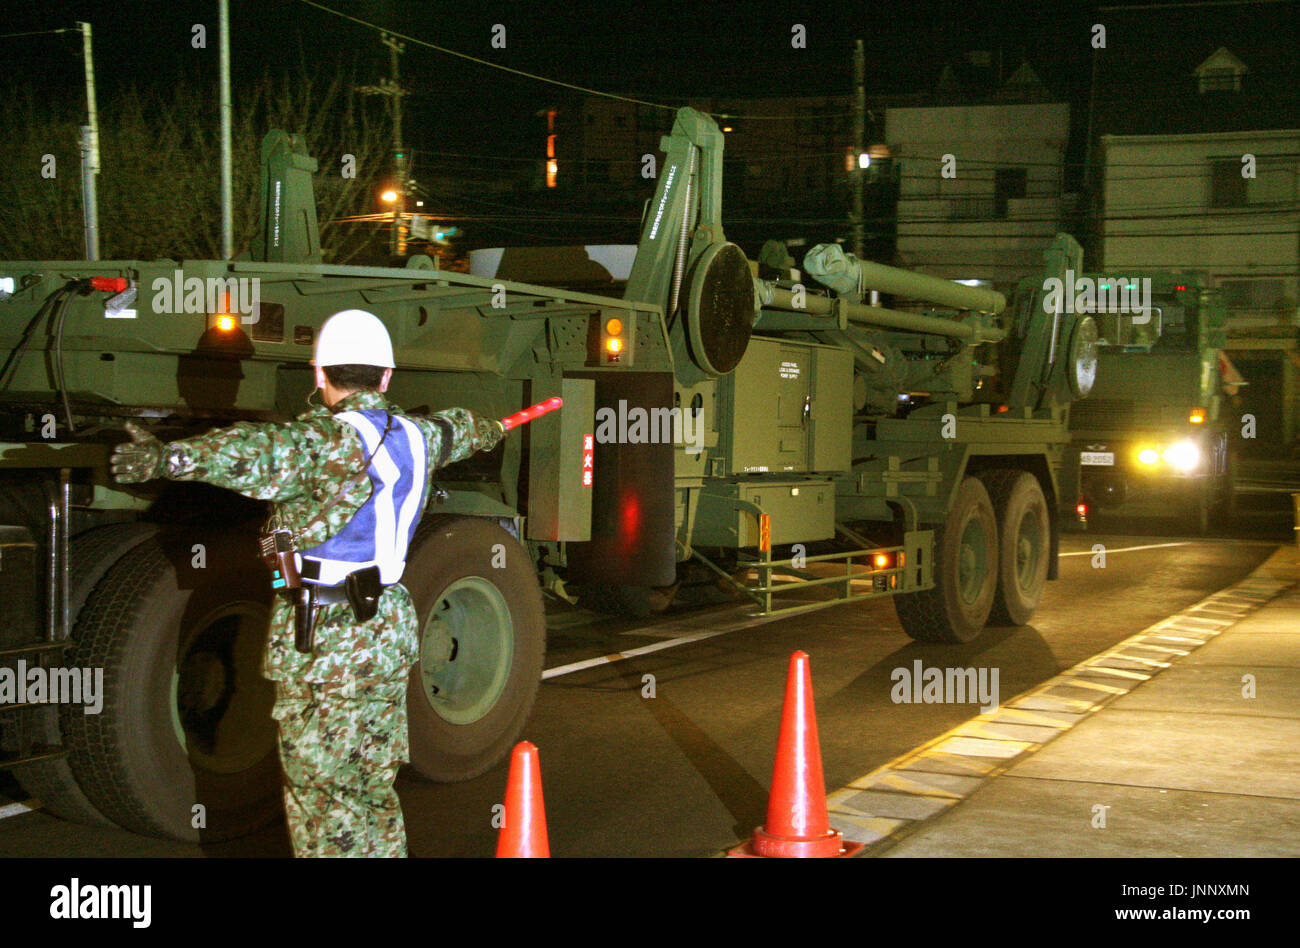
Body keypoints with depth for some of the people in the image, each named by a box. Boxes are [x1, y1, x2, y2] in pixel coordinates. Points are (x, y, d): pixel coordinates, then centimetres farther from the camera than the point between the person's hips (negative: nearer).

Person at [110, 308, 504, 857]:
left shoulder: (325, 442, -18)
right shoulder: (415, 437, 6)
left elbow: (263, 453, -38)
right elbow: (455, 428, 30)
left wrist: (167, 457, -50)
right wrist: (488, 431, 54)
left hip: (323, 643, -7)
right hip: (389, 634, 8)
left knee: (321, 791, 1)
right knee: (374, 786, 20)